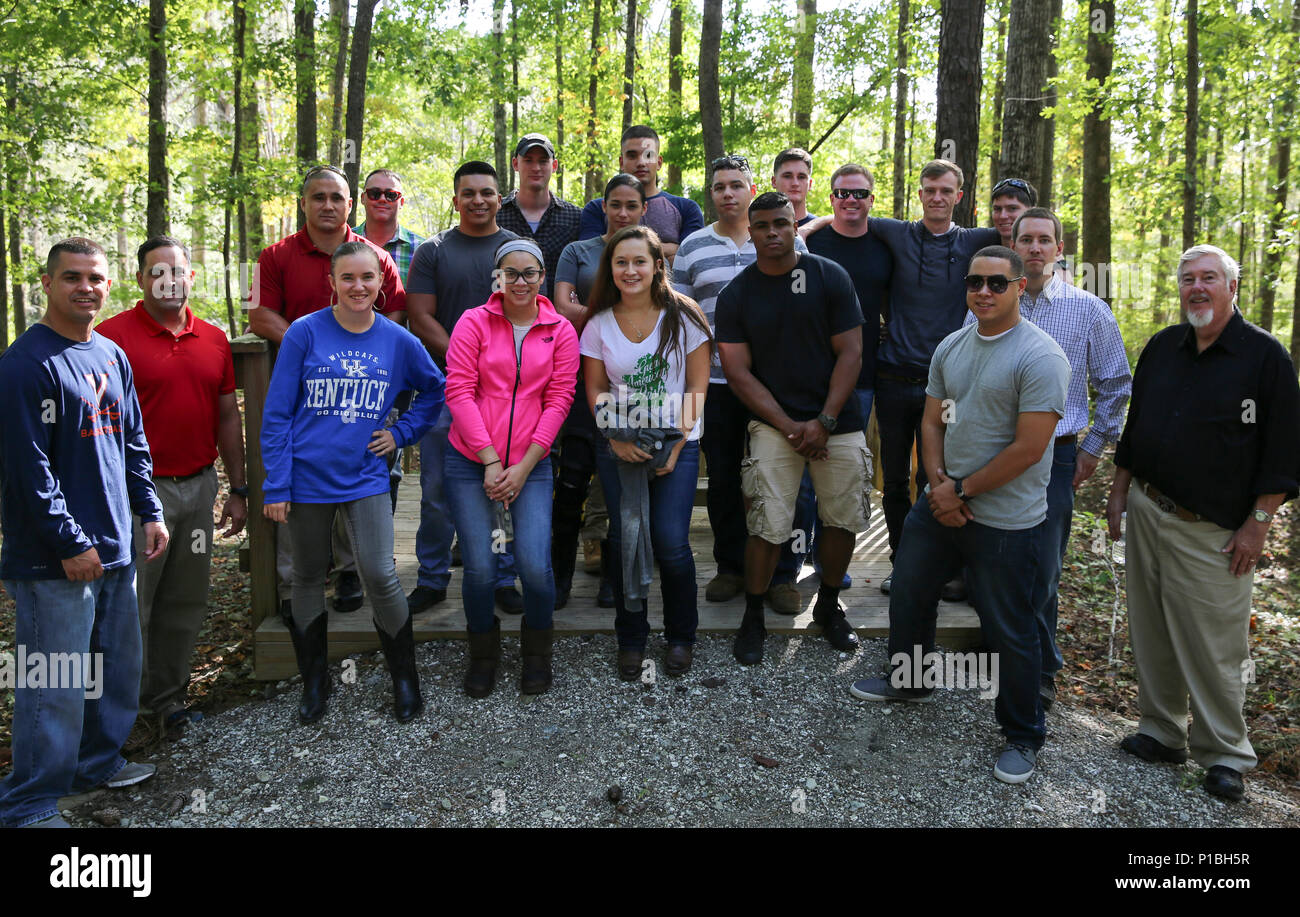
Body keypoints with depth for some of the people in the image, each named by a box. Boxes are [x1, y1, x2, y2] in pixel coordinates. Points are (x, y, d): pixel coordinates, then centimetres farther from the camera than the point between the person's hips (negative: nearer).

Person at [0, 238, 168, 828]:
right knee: (56, 685, -2)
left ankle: (99, 762, 36)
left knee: (119, 666, 17)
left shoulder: (112, 356, 13)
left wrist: (149, 511, 12)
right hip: (54, 560, -8)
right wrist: (70, 542, -17)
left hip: (114, 548, 8)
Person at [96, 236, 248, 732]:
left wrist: (238, 490, 12)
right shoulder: (113, 334, -6)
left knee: (185, 602, 13)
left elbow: (228, 417, 13)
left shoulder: (213, 338, 9)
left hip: (199, 485, 5)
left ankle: (166, 695, 28)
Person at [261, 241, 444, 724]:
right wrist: (276, 485, -7)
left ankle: (405, 678, 14)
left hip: (365, 476, 1)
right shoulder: (305, 332, -6)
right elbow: (277, 413, -4)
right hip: (308, 476, 0)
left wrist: (401, 432, 5)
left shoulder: (397, 340, 0)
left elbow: (436, 390, 17)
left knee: (380, 577, -6)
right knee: (308, 578, 11)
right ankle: (314, 682, 28)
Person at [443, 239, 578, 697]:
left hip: (530, 464, 1)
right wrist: (491, 461, -10)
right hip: (470, 464, 0)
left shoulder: (561, 331, 5)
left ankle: (537, 654, 18)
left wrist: (524, 467, -6)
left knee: (535, 566, -10)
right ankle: (484, 654, 24)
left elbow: (558, 400, 1)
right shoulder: (474, 322, 1)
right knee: (479, 569, -3)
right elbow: (458, 392, -4)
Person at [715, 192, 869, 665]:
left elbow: (850, 352, -1)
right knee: (768, 527, -8)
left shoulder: (830, 277, 1)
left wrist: (825, 421, -9)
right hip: (774, 422, -1)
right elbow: (738, 372, -2)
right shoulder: (736, 295, 1)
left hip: (837, 421, 1)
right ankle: (753, 618, 12)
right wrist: (790, 427, -10)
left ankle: (828, 606, 29)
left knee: (842, 520, 5)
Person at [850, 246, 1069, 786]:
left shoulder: (1039, 356, -16)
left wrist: (963, 490, -14)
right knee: (908, 593, 20)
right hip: (940, 504, 7)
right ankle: (909, 682, 45)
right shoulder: (950, 347, 6)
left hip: (1005, 521, -7)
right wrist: (938, 484, -6)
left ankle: (1022, 736, 25)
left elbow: (1028, 448, -20)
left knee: (1008, 630, 4)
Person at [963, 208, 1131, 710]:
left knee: (1042, 570, 1)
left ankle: (1041, 669, 17)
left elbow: (1115, 386, 10)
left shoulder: (1089, 311, 2)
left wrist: (1093, 448, 6)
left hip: (1054, 456, -2)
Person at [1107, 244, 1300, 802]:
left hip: (1212, 533, -5)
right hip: (1145, 513, 5)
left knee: (1214, 649, -1)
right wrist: (1119, 493, 14)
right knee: (1152, 634, 12)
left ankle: (1224, 755, 15)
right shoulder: (1161, 347, 10)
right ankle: (1161, 732, 26)